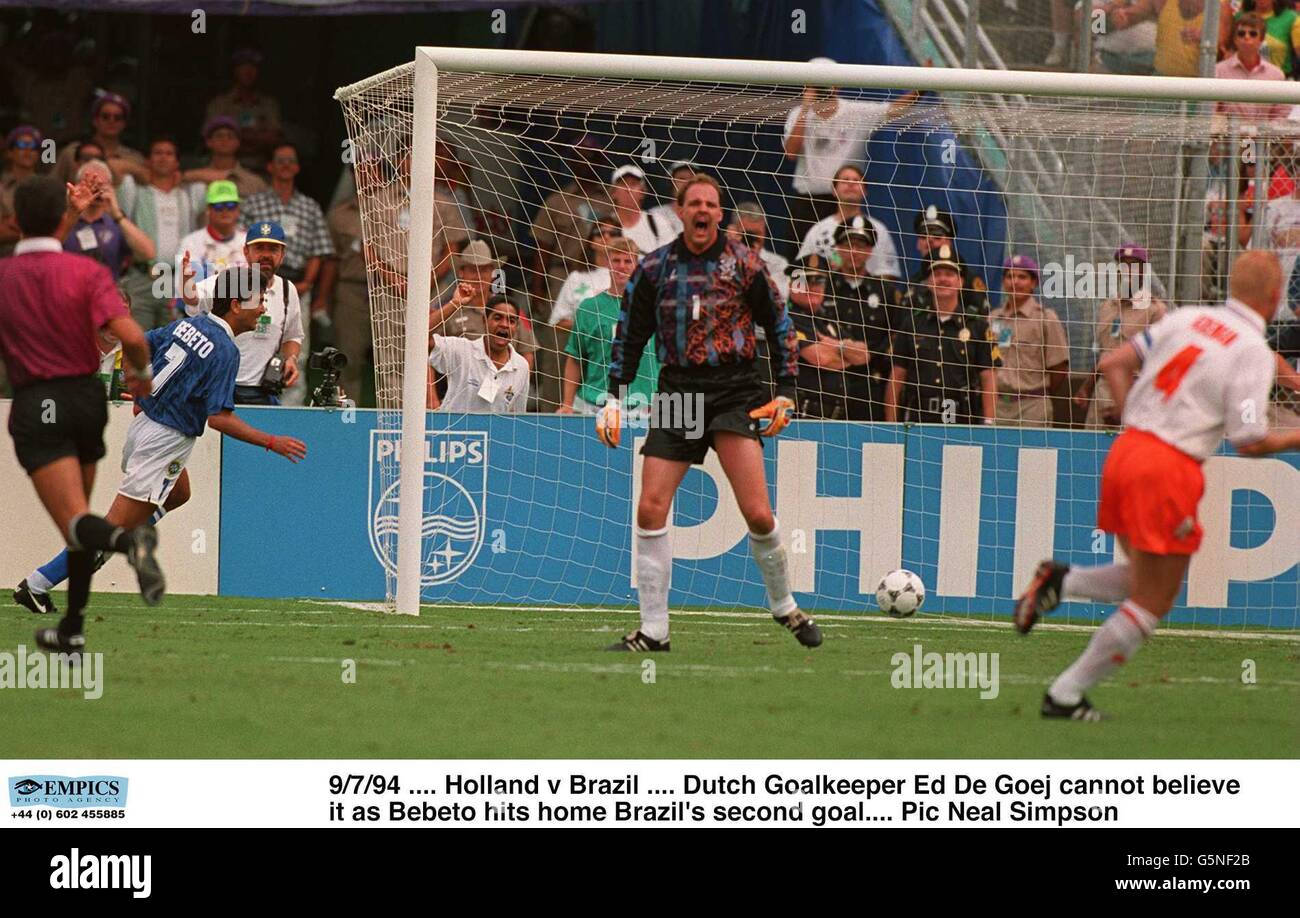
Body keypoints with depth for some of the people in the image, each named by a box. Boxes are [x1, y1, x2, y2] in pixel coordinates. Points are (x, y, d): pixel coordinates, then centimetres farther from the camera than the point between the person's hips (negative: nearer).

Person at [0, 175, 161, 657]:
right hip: (87, 396, 2)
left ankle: (130, 541, -47)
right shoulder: (87, 272, -8)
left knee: (76, 523, -13)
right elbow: (131, 336, -19)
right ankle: (72, 631, 27)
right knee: (78, 519, 20)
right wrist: (141, 372, 2)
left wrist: (71, 214, 31)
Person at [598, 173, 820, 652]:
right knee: (650, 510, -8)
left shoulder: (743, 263, 0)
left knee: (757, 514, -13)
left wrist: (786, 393, 3)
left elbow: (779, 326, 8)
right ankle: (653, 631, 1)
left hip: (734, 391, -2)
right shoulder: (655, 267, 6)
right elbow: (629, 334, 14)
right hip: (677, 392, 2)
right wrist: (614, 397, 9)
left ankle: (784, 606, 12)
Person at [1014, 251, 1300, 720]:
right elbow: (1250, 442, -12)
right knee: (1152, 605, 5)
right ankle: (1066, 694, 5)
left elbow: (1114, 363, 10)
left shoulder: (1187, 317, 10)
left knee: (1146, 585, 24)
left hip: (1125, 451, 7)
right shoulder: (1255, 352, -9)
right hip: (1169, 470, -7)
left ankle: (1060, 582, 3)